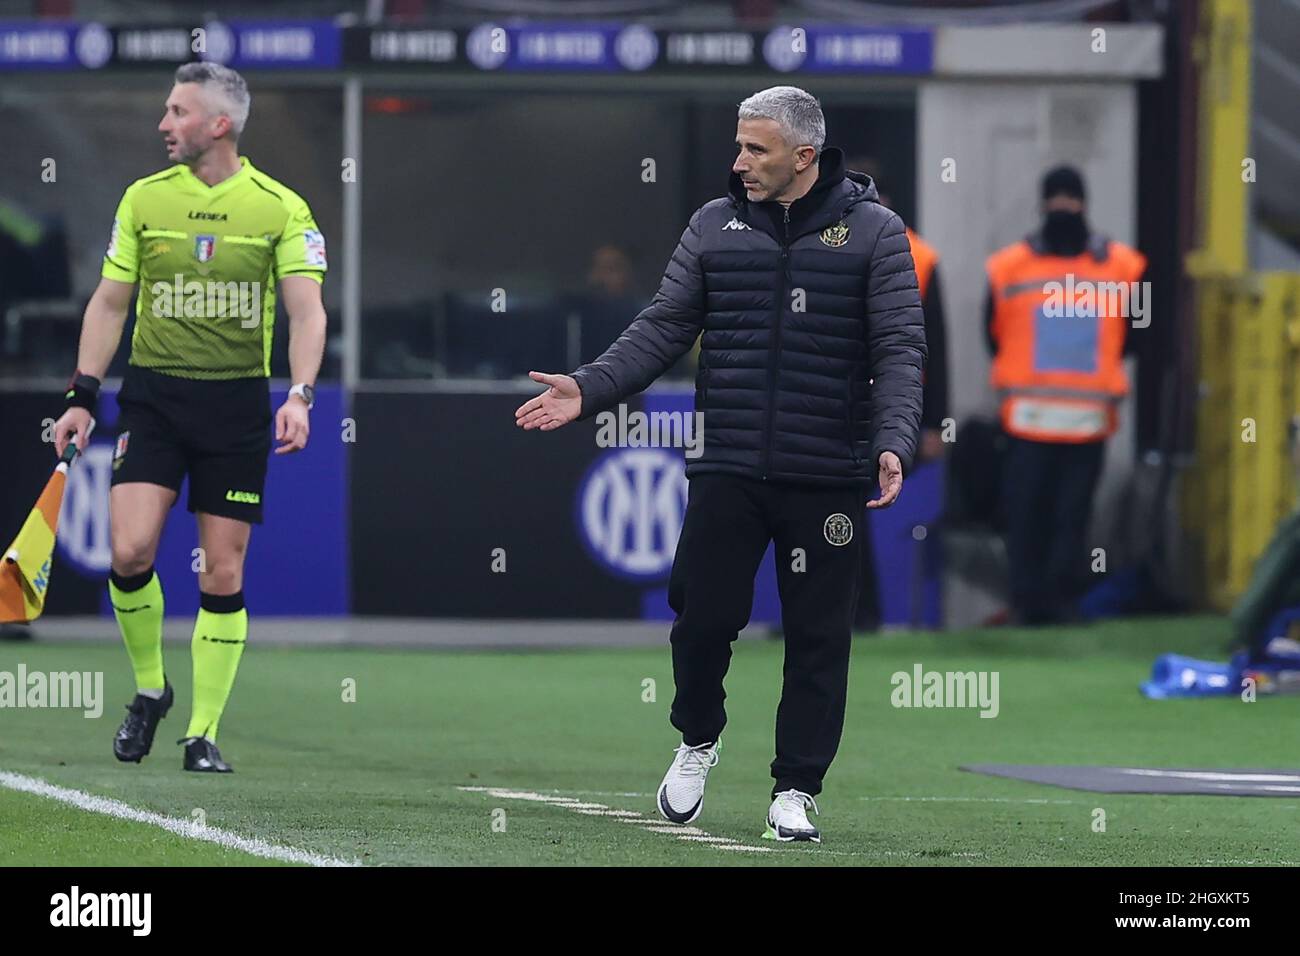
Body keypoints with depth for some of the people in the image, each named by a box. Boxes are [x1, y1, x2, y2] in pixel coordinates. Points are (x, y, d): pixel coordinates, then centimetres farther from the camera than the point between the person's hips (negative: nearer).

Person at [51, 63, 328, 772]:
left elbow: (307, 312, -6)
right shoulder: (144, 198, 6)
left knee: (222, 575, -1)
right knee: (130, 551, -14)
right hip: (153, 394, 1)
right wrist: (83, 396, 4)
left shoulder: (281, 208, -1)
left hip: (237, 403, -1)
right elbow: (109, 302, 11)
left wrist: (300, 395, -21)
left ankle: (203, 734, 7)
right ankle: (148, 687, 10)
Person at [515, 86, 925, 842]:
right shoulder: (716, 226, 9)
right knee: (703, 613, -1)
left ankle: (796, 792, 12)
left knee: (817, 637, 3)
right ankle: (698, 741, 27)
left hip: (826, 477, -2)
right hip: (728, 469, 2)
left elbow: (900, 348, -5)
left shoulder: (873, 232, 0)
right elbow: (664, 329, 8)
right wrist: (588, 391, -5)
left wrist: (893, 443, -20)